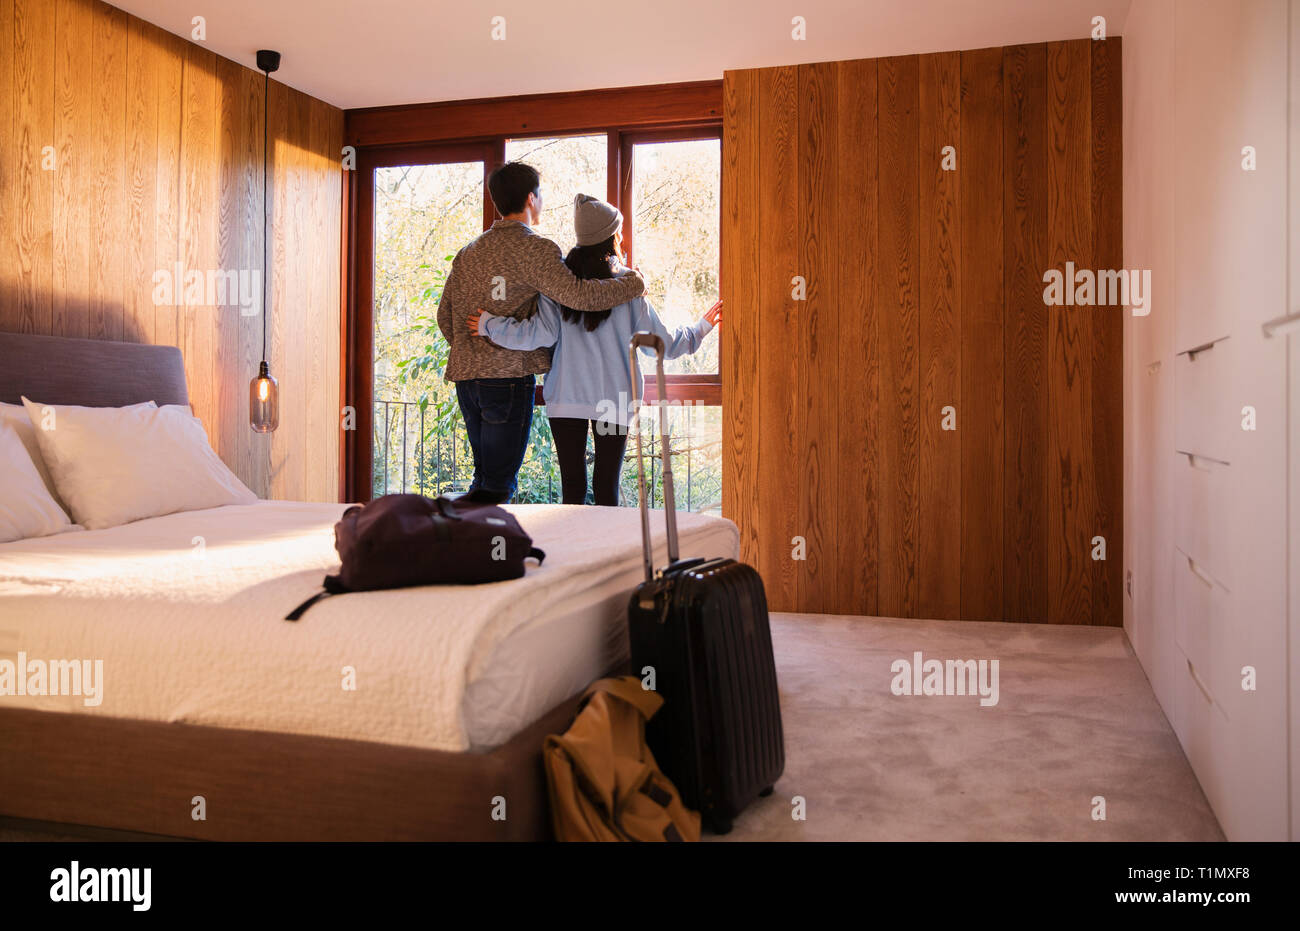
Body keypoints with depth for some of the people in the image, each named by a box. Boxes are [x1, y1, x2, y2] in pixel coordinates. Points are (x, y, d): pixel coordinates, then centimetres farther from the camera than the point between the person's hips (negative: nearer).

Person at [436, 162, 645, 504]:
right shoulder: (533, 248, -7)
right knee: (498, 486, -3)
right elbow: (577, 294, -20)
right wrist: (633, 284, -7)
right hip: (508, 376, -8)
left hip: (465, 375, 8)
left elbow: (445, 316, 18)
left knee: (485, 477, 18)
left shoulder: (468, 252, 16)